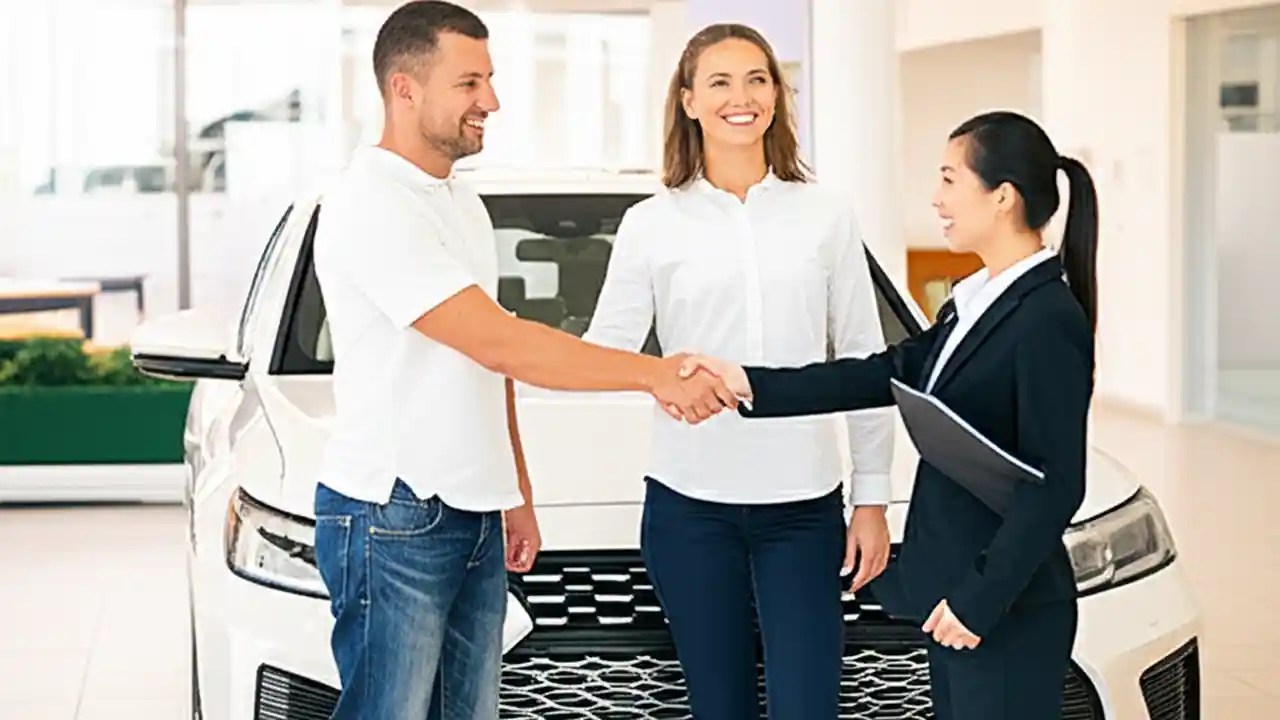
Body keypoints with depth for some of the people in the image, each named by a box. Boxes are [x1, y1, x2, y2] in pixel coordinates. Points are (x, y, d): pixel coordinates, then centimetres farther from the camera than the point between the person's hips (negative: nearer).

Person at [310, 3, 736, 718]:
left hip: (476, 520, 9)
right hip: (392, 523, -9)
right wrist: (655, 375, -21)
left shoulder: (464, 203, 16)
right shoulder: (371, 205, -16)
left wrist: (518, 494, 20)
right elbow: (498, 345, -22)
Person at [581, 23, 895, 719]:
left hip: (803, 503, 0)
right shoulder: (651, 224, 3)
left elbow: (864, 365, 7)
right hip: (689, 504, 0)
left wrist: (872, 498, 4)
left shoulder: (826, 216, 5)